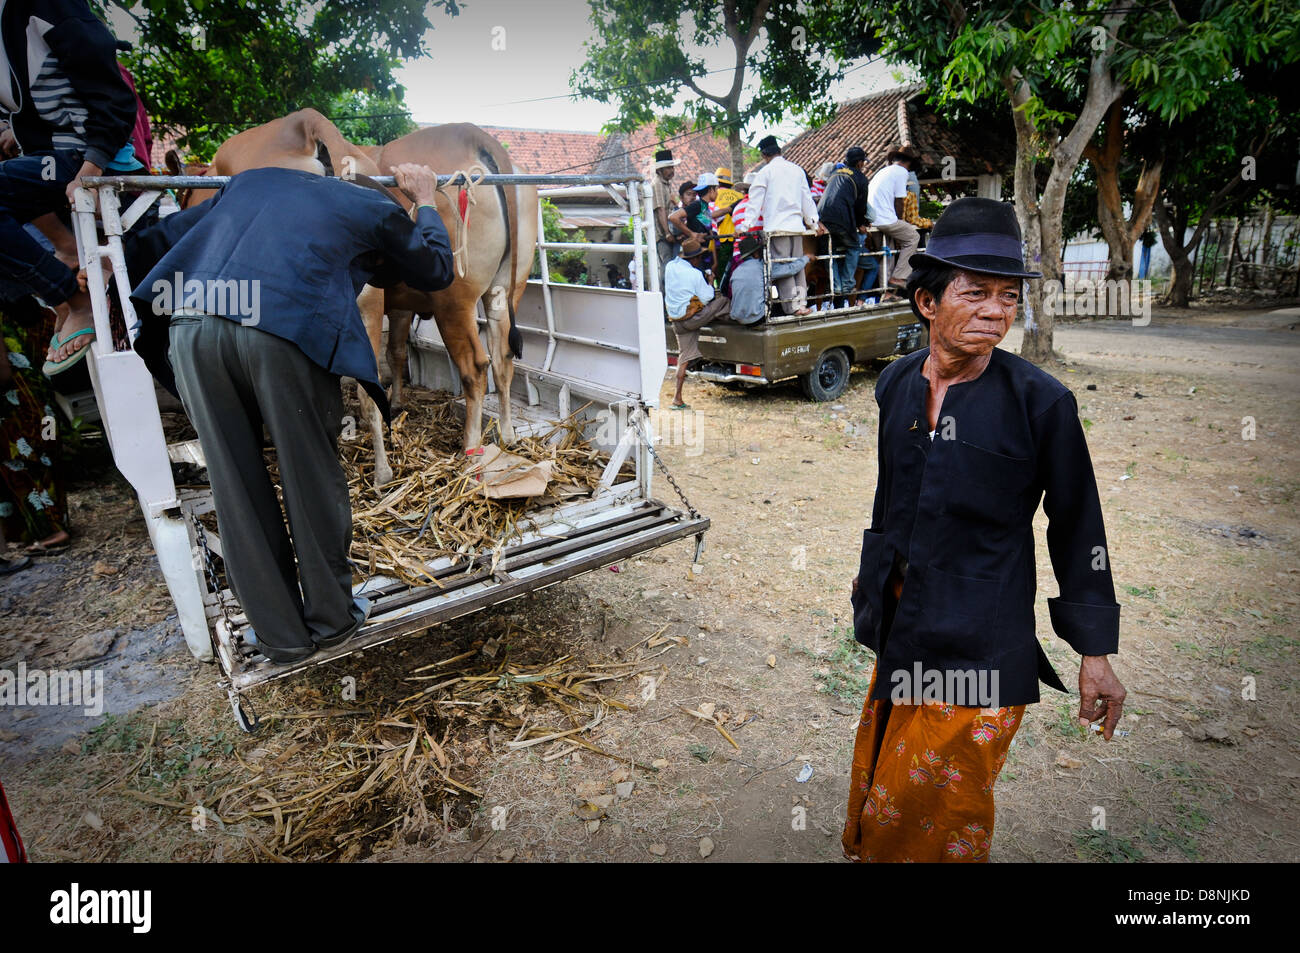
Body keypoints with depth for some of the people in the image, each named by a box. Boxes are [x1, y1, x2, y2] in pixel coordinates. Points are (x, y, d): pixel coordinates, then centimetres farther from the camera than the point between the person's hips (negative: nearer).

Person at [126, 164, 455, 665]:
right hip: (284, 332, -4)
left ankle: (280, 635, 24)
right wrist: (426, 203, 47)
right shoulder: (376, 207, 22)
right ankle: (331, 619, 27)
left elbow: (169, 234, 35)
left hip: (192, 326, 5)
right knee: (314, 481, 12)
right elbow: (437, 271, 33)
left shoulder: (251, 179, 33)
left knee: (236, 488, 11)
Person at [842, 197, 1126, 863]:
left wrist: (1096, 651, -3)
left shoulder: (1042, 401, -12)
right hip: (898, 628, 5)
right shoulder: (895, 384, 0)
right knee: (875, 805, 19)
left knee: (945, 823, 9)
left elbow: (1077, 527, -5)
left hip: (980, 647, -4)